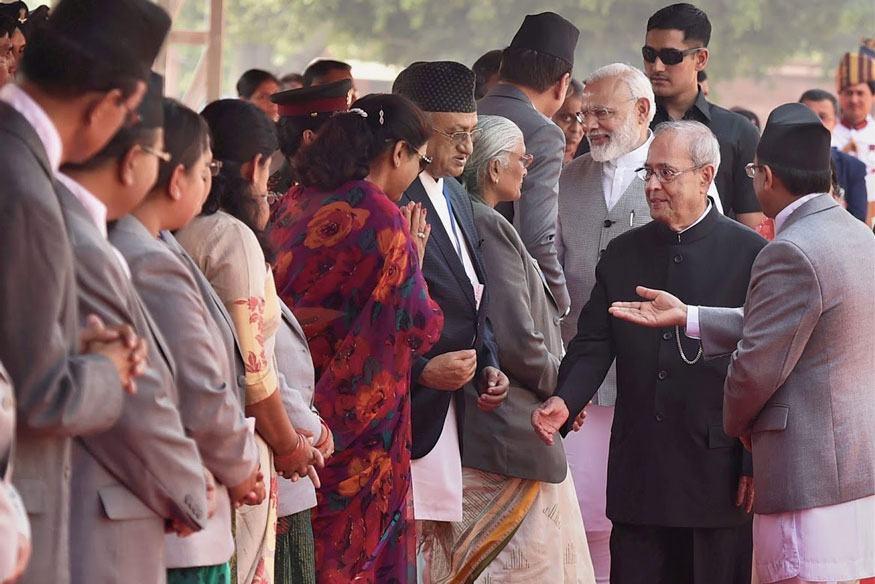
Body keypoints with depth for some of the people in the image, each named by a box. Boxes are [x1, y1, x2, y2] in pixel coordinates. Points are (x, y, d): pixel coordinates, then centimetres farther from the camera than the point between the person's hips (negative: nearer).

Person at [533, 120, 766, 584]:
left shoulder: (749, 254, -3)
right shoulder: (622, 254, 11)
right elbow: (593, 346, 8)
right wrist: (565, 401, -12)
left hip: (718, 472, -4)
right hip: (638, 472, 4)